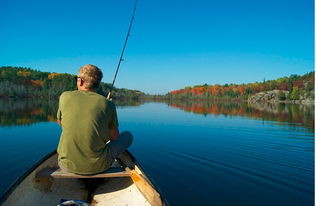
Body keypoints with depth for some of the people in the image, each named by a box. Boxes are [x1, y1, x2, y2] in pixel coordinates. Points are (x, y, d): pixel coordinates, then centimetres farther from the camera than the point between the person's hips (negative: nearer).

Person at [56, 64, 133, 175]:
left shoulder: (65, 97, -3)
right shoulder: (107, 104, -7)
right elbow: (114, 137, 4)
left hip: (67, 165, 3)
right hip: (97, 166, -3)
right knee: (128, 136, 20)